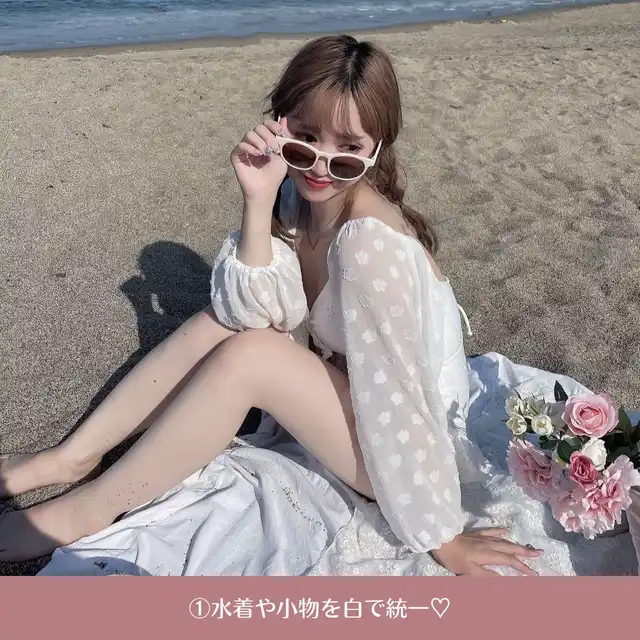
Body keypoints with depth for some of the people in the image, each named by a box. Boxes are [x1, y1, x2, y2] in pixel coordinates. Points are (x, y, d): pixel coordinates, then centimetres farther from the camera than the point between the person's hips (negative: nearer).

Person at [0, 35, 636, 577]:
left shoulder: (369, 240, -30)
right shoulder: (299, 194, -7)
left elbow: (394, 397, -28)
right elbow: (253, 313, -13)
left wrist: (441, 538, -19)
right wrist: (258, 202, -24)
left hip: (397, 453, -7)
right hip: (337, 396, 7)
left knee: (245, 355, -25)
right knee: (219, 322, -6)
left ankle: (85, 511, -7)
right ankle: (72, 456, 7)